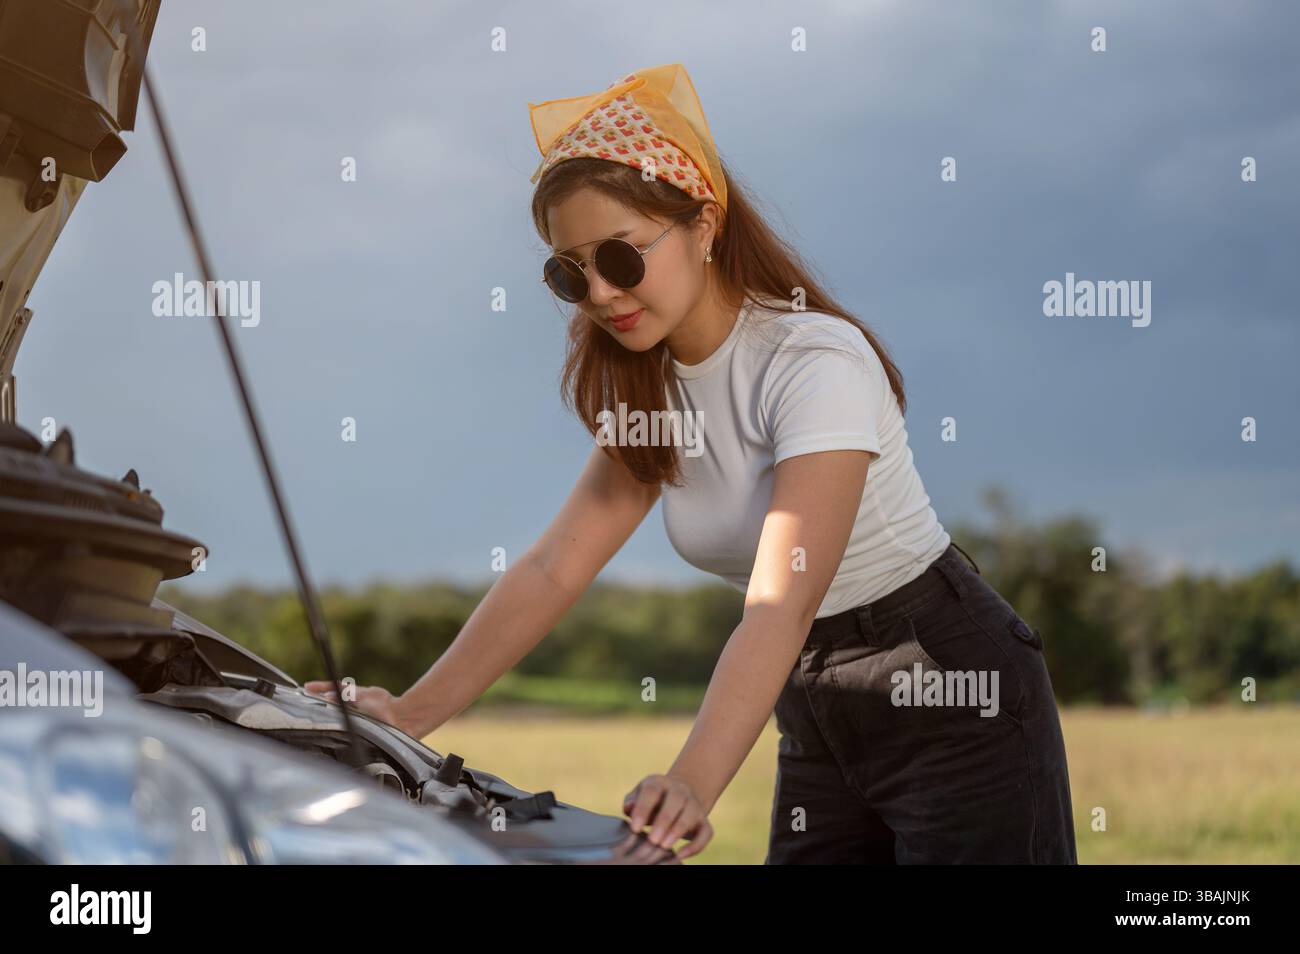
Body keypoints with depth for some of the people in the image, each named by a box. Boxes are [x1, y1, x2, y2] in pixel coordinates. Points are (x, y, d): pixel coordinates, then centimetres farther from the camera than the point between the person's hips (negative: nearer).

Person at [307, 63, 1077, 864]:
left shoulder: (817, 363, -24)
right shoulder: (651, 388, 1)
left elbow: (779, 608, -35)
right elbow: (555, 568, -4)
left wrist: (694, 782, -48)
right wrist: (414, 713, -15)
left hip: (957, 697, -7)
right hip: (818, 714, 7)